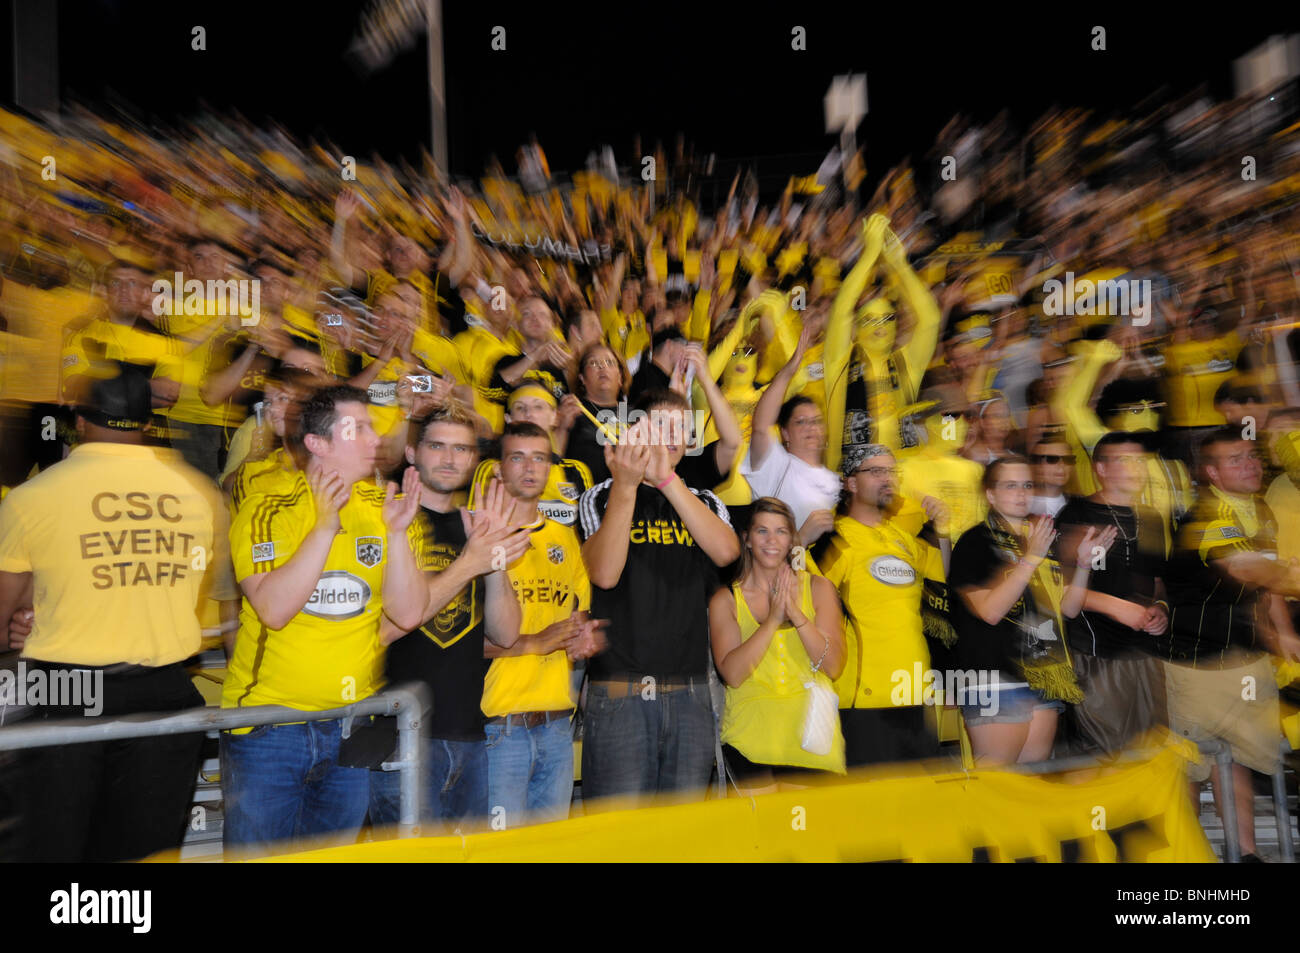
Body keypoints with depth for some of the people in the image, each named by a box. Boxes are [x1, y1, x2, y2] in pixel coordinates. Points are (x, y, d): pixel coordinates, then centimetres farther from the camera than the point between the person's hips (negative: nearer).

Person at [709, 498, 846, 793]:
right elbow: (732, 674, -6)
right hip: (750, 727, -1)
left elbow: (834, 667, 1)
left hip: (810, 727, 1)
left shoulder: (818, 588, 10)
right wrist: (773, 619, -13)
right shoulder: (725, 599, 6)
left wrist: (797, 613, -11)